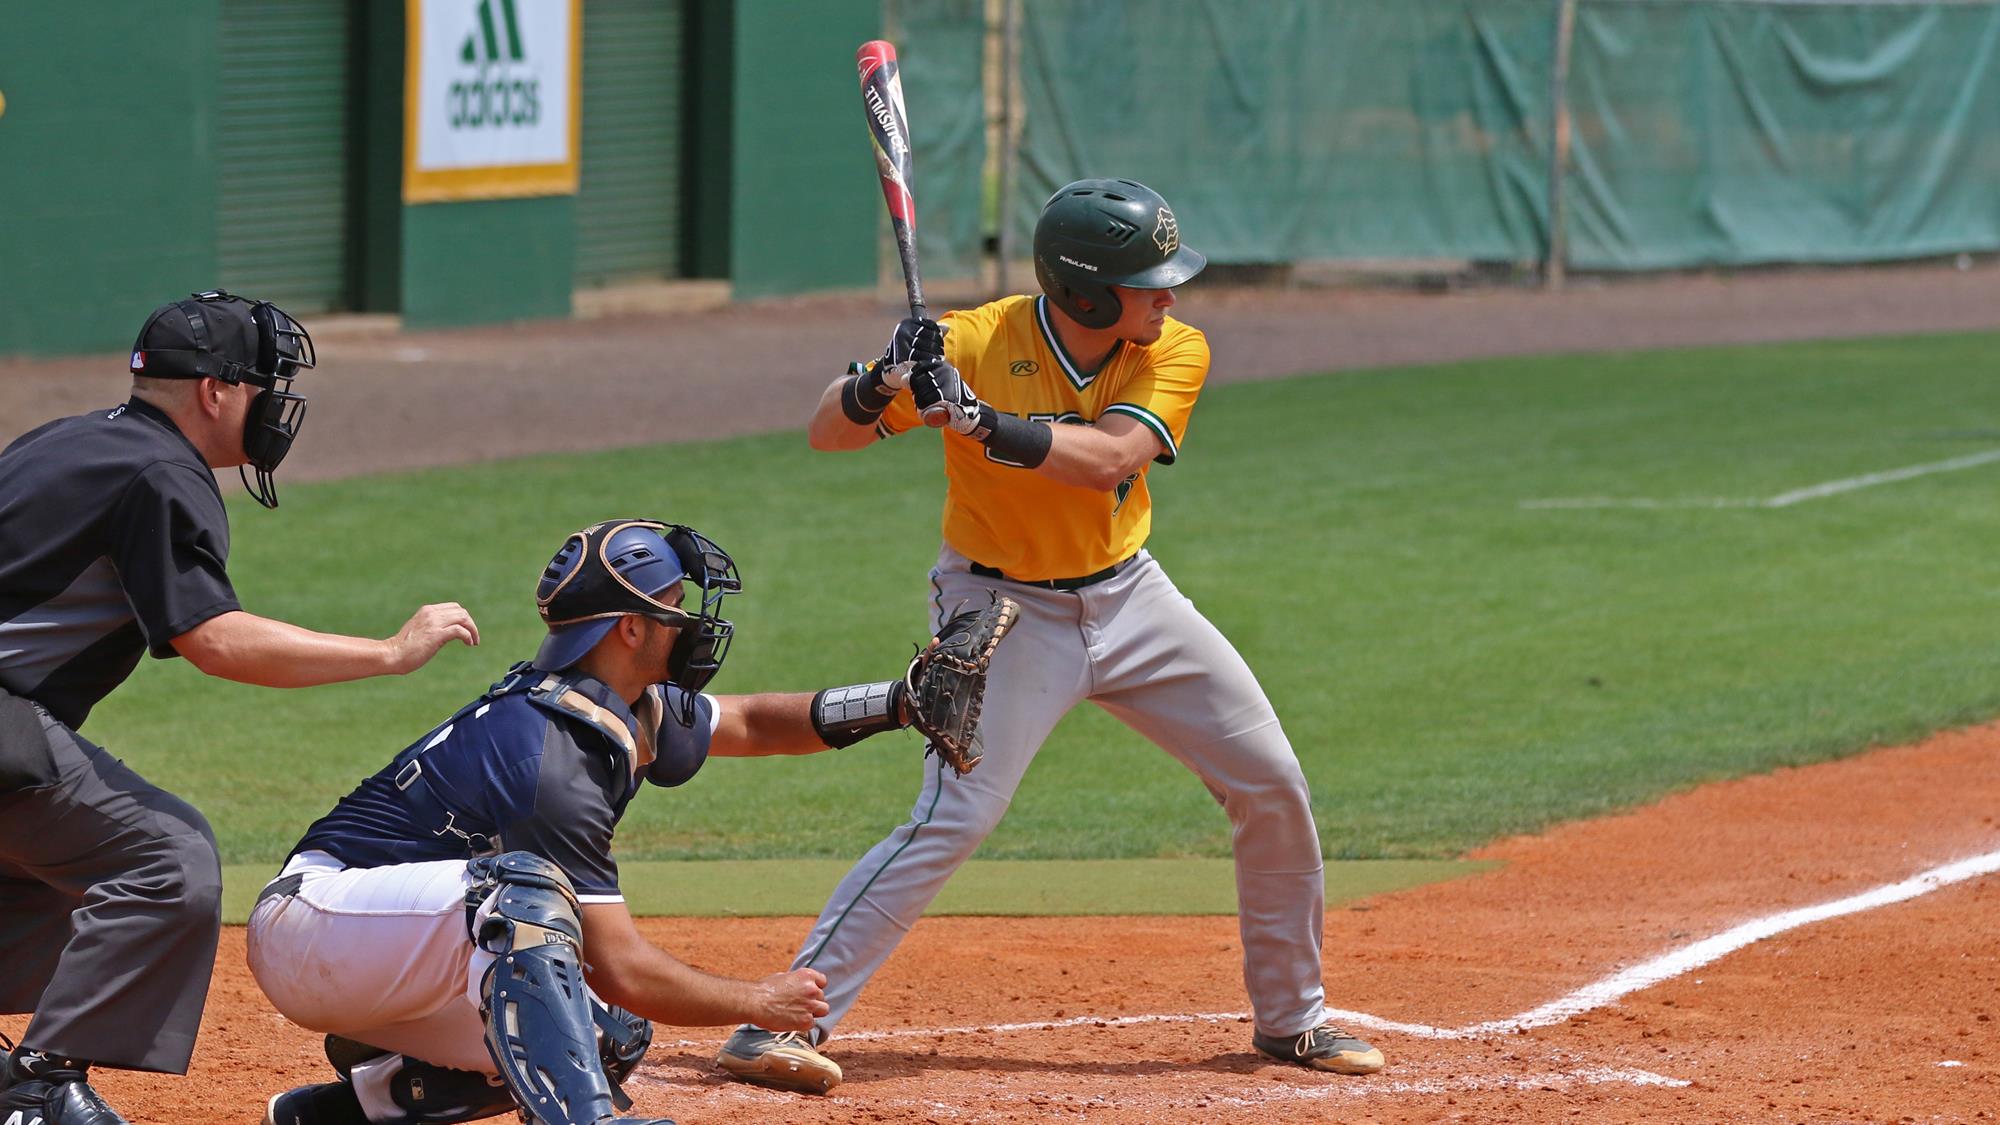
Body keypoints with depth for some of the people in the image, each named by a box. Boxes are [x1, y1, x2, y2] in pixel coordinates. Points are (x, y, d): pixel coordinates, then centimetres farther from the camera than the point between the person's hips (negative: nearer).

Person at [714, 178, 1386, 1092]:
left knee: (1273, 789, 6)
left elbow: (1108, 459, -29)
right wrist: (882, 383, -37)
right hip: (1003, 607, -5)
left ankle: (1290, 1017, 24)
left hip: (1129, 599, 5)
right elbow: (826, 433, -15)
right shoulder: (975, 345, -20)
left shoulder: (1174, 354, -12)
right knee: (952, 819, -21)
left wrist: (985, 423, -42)